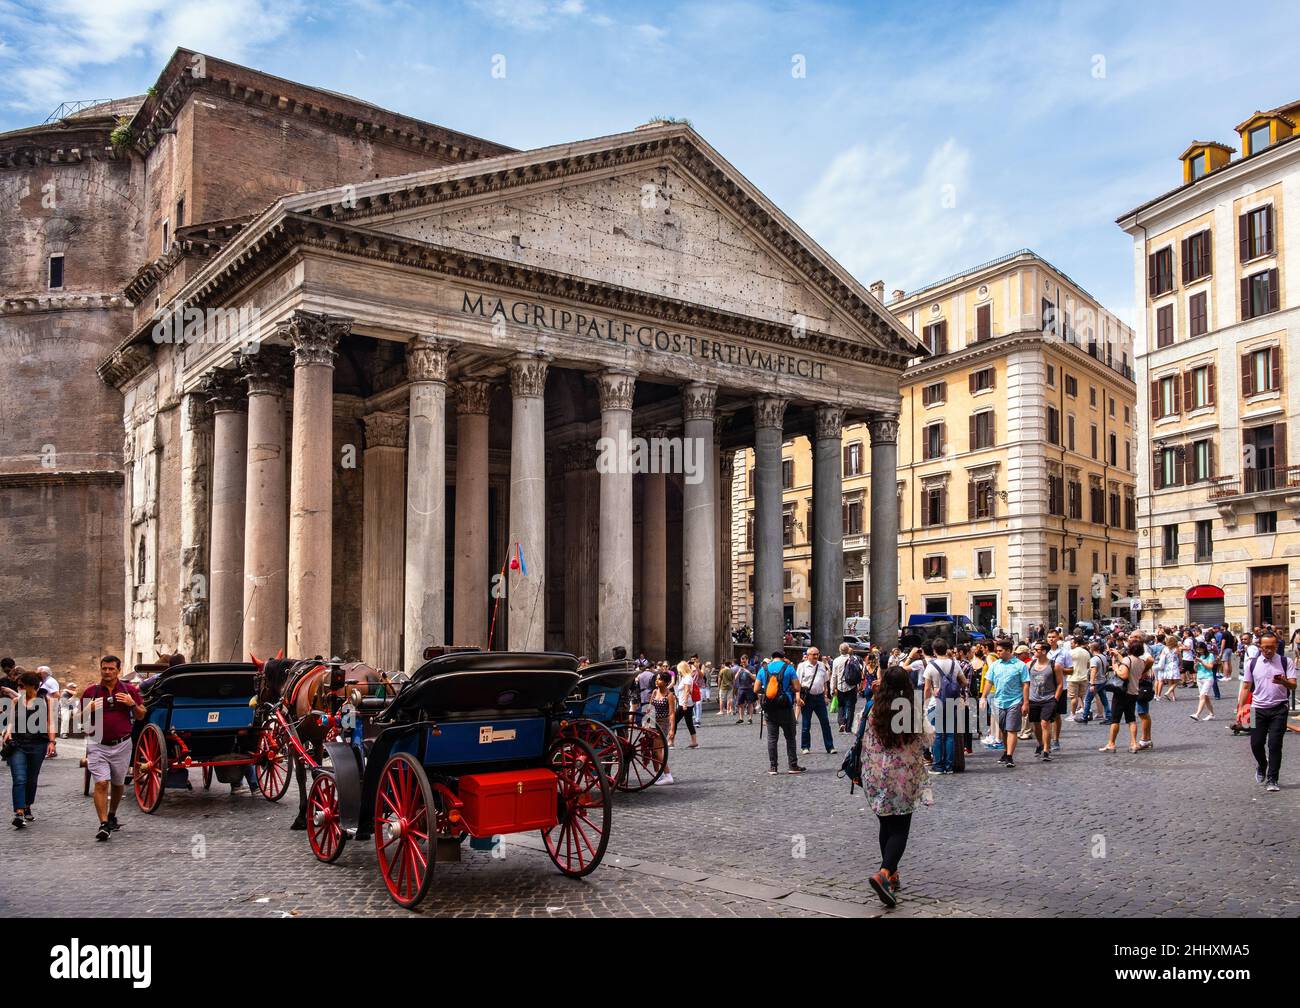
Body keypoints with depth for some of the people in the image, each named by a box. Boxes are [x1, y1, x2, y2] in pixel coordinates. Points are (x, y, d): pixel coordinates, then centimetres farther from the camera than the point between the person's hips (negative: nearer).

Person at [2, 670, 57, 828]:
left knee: (32, 779, 12)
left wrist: (51, 741, -6)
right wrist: (8, 732, -12)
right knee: (19, 779, -12)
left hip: (38, 744, 0)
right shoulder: (17, 700, 8)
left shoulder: (47, 699, 3)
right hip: (17, 744, 0)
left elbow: (51, 722, 2)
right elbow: (11, 721, 9)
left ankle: (27, 809, 30)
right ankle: (19, 814, -17)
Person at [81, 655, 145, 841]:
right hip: (98, 745, -1)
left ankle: (112, 817, 34)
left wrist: (132, 704, -12)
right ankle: (103, 825, -14)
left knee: (118, 784, 14)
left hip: (122, 745, 1)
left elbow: (140, 715, 8)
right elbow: (81, 718, 7)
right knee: (101, 783, -13)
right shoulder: (91, 691, 1)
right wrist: (89, 709, -14)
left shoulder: (129, 690, 3)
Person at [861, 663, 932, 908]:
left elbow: (866, 744, 2)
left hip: (876, 776, 3)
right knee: (900, 830, 1)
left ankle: (892, 876, 25)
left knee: (886, 826, 18)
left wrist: (866, 772, 15)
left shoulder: (873, 710, -4)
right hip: (904, 776, -3)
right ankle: (883, 873, -19)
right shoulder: (912, 711, -10)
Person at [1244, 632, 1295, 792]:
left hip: (1279, 709, -1)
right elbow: (1246, 687, 9)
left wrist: (1283, 681, -27)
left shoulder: (1285, 662, 1)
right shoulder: (1251, 664, 4)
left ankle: (1272, 779, 6)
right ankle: (1261, 767, 34)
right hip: (1258, 708, 2)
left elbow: (1293, 686, -4)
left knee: (1275, 744, -5)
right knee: (1256, 743, 3)